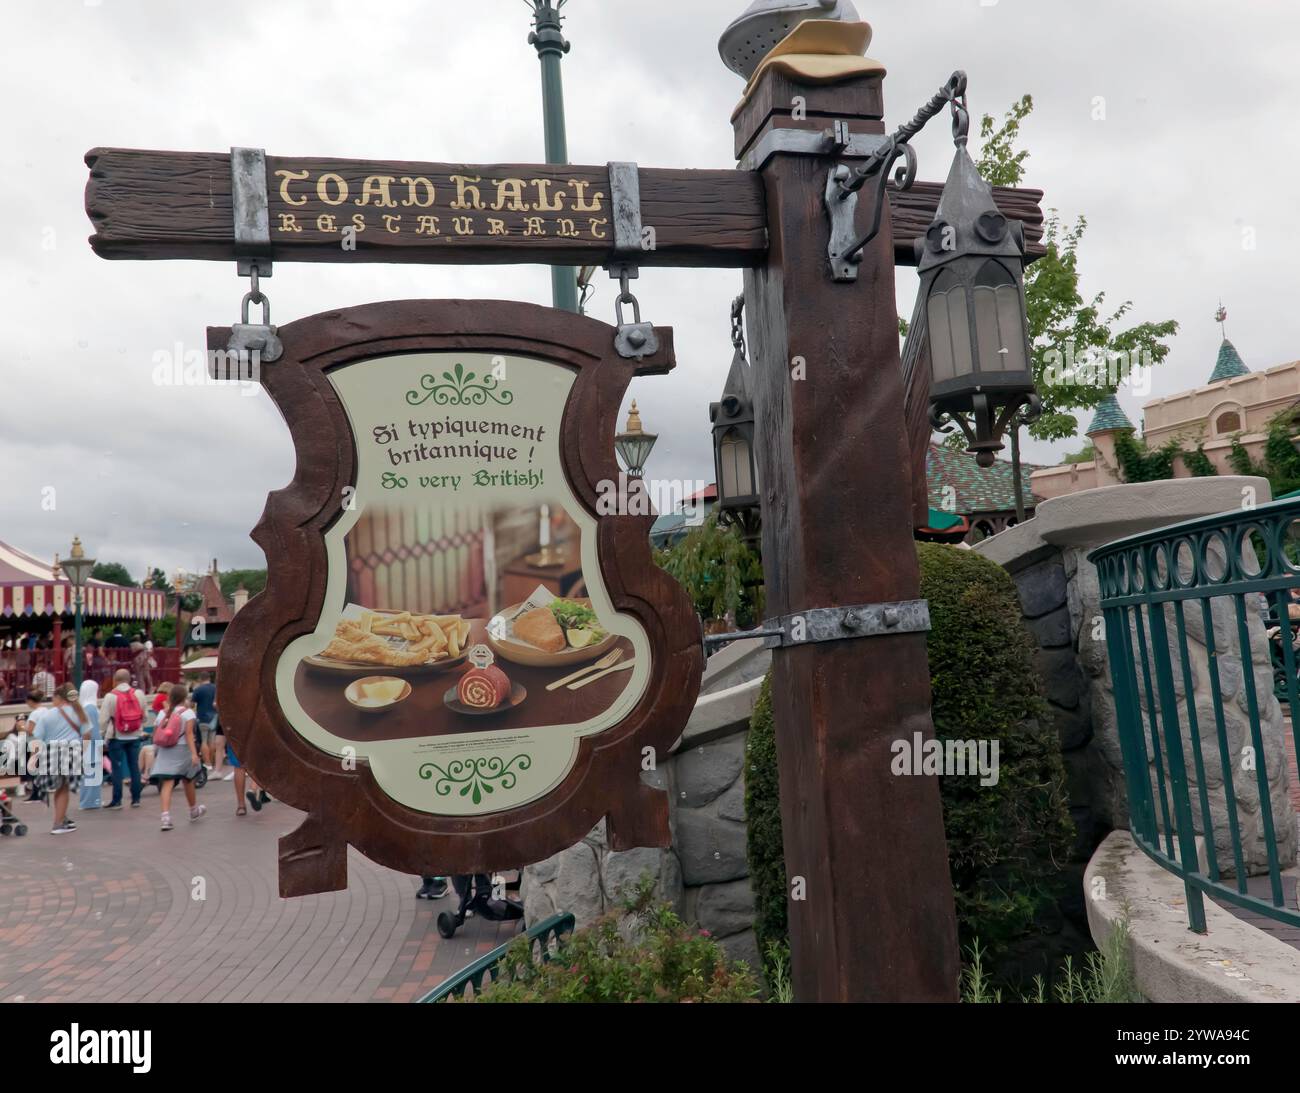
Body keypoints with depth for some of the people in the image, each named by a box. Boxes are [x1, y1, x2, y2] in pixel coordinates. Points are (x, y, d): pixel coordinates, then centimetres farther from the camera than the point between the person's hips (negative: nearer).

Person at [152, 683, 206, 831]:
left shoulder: (163, 713, 5)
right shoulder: (187, 712, -7)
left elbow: (155, 733, 8)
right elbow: (189, 733, -17)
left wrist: (156, 750, 23)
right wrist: (194, 753, -21)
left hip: (164, 752, 2)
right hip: (182, 750, -2)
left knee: (167, 783, -4)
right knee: (188, 781, 16)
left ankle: (166, 816, -20)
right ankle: (194, 811, 35)